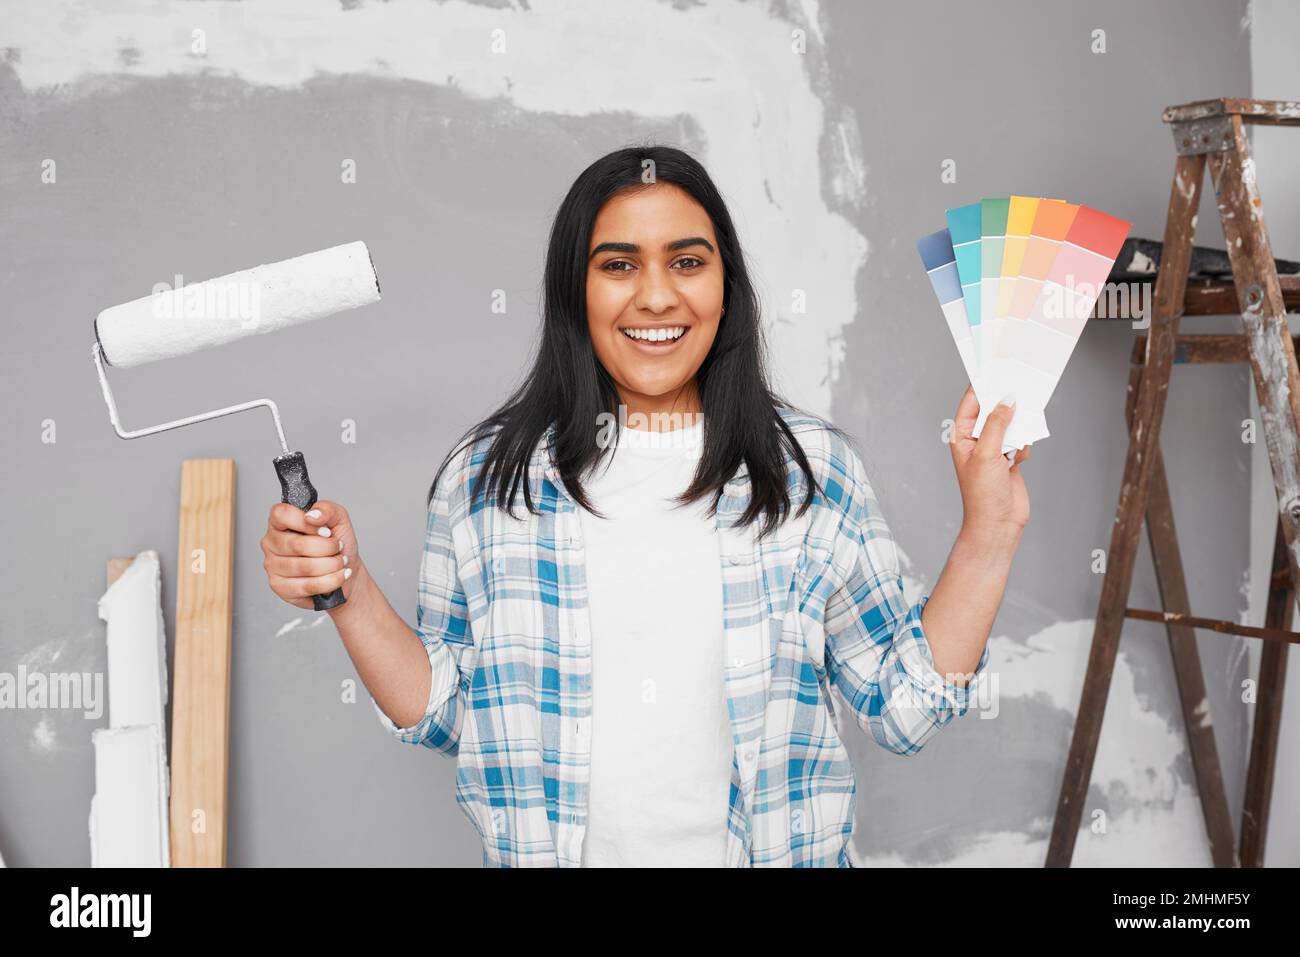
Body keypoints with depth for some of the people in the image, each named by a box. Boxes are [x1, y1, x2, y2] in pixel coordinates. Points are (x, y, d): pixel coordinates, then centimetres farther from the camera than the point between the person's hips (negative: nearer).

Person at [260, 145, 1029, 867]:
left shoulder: (814, 470, -6)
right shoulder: (488, 476, -5)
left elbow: (902, 709, -5)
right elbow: (443, 713, -1)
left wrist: (988, 537, -13)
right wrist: (351, 590, -14)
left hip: (776, 852, 0)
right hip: (557, 852, 0)